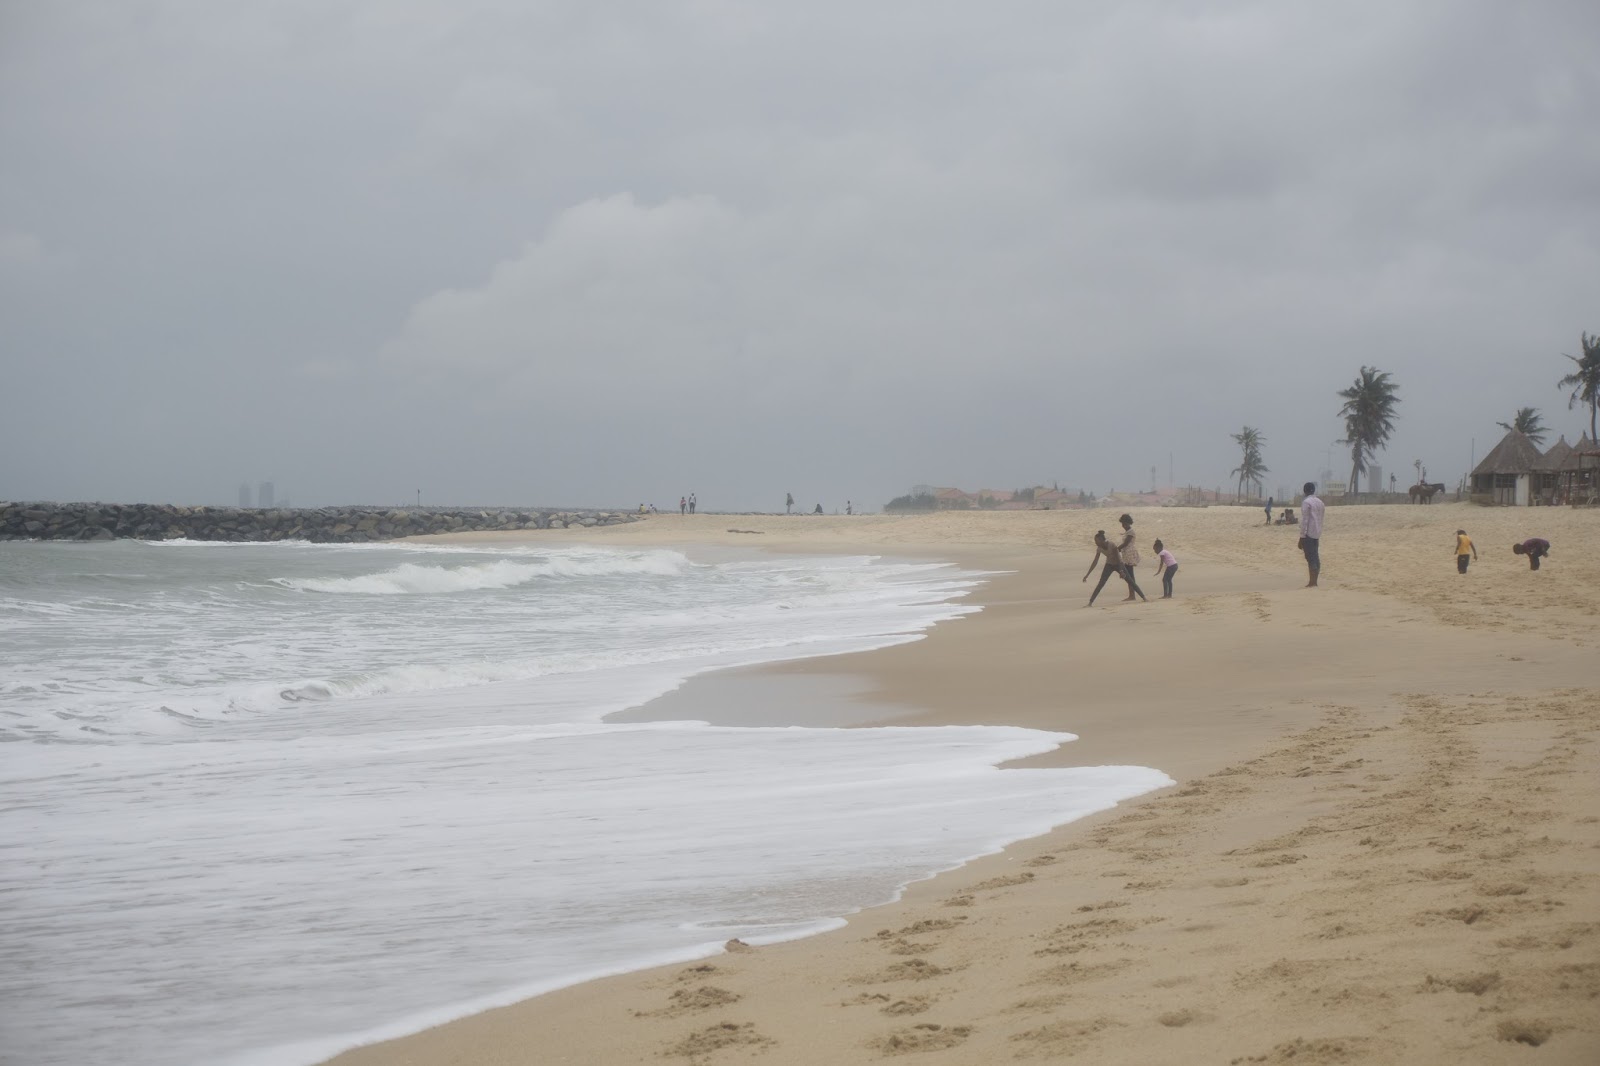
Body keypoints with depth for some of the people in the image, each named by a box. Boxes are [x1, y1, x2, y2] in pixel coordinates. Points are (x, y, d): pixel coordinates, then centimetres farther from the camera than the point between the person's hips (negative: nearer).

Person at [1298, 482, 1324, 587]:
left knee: (1310, 558, -8)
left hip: (1308, 534, -8)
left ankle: (1312, 582, -9)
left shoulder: (1306, 502, -12)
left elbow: (1304, 521, -15)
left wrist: (1301, 537, -13)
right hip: (1317, 534, 8)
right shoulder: (1320, 502, 13)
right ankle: (1314, 581, 10)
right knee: (1316, 557, 8)